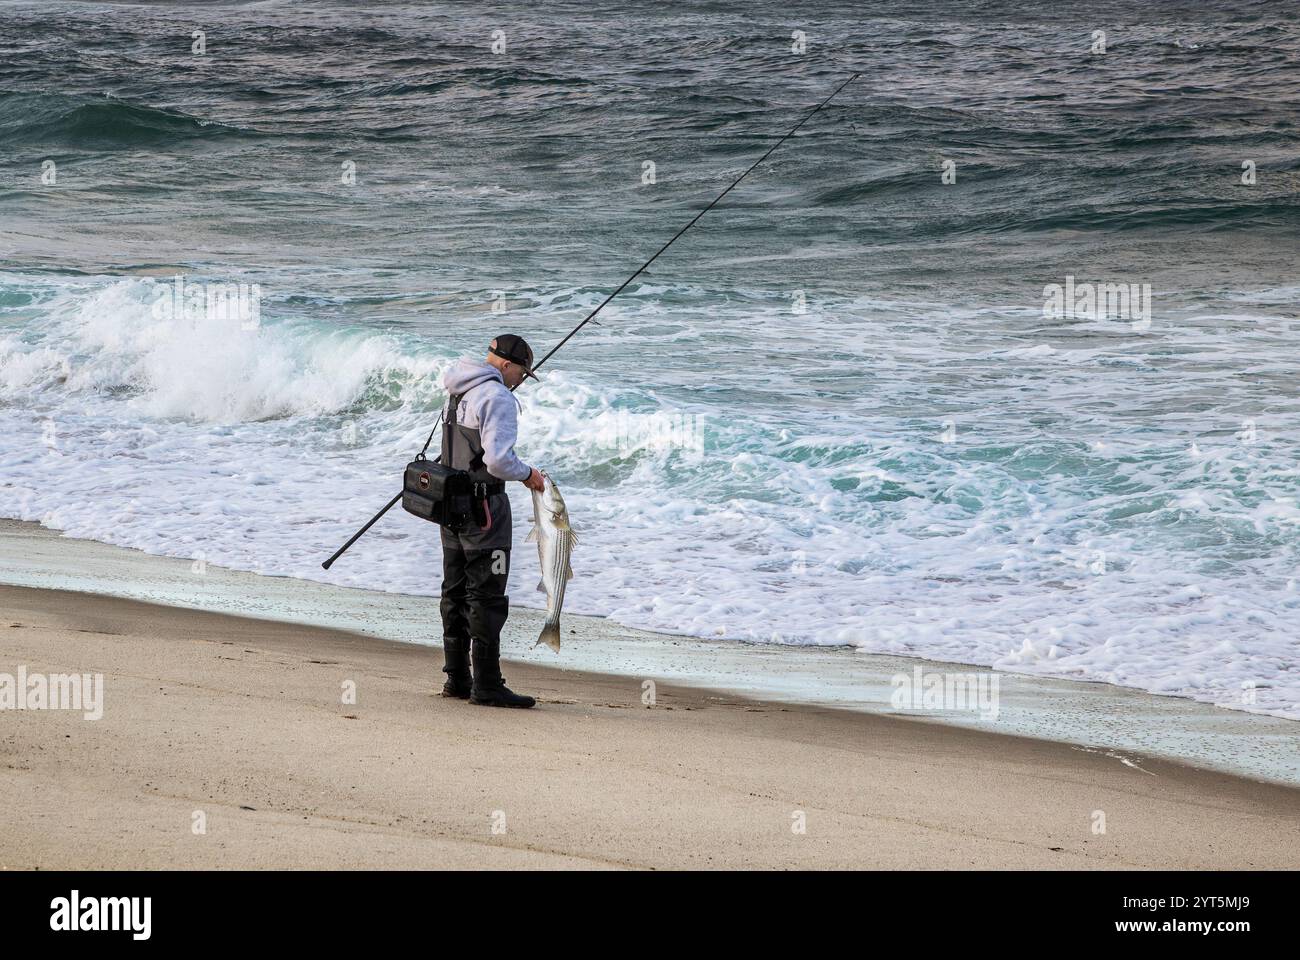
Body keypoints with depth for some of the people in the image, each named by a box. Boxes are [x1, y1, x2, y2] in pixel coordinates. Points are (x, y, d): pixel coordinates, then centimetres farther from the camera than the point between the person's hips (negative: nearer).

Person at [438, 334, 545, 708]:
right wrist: (527, 474, -6)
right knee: (486, 596, -7)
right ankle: (486, 686, -7)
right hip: (483, 505, -9)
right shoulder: (497, 398, -17)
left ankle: (457, 678, 20)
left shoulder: (458, 393, 12)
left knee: (456, 592, 13)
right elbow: (498, 460, -25)